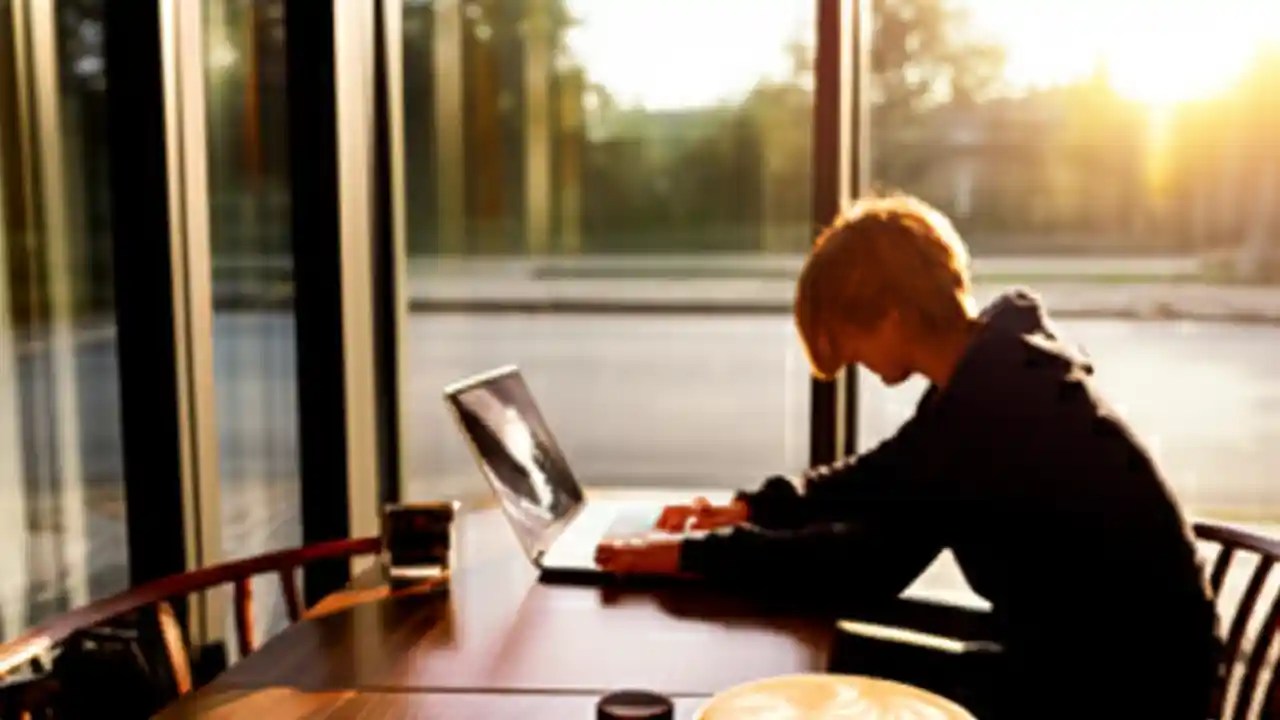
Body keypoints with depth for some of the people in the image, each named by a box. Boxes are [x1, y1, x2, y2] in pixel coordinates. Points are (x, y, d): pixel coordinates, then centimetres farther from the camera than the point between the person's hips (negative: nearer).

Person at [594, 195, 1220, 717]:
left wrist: (694, 554, -20)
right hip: (1079, 649, 8)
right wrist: (755, 508, 2)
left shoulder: (991, 405, -28)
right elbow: (887, 476, 13)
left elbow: (863, 569, -28)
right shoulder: (994, 369, 1)